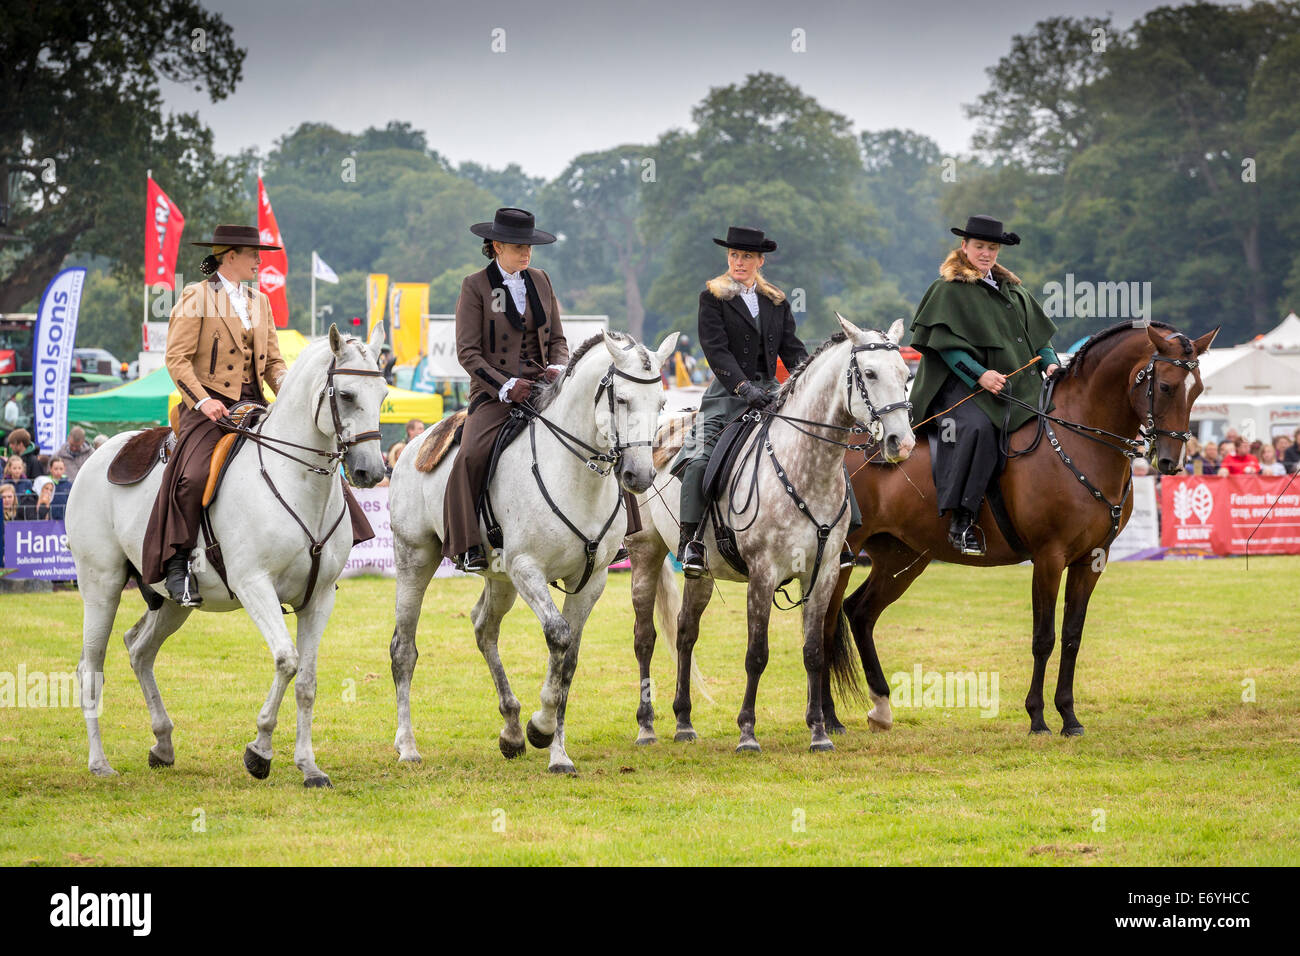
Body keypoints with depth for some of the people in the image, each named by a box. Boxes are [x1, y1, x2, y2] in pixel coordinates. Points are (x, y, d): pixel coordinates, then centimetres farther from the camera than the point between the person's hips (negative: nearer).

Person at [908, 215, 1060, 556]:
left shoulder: (1014, 292, 24)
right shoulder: (948, 290, 3)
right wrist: (979, 375, -19)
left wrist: (1050, 363, 5)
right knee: (977, 426, -36)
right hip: (963, 385, -7)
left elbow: (1038, 334, 26)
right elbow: (945, 343, -6)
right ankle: (959, 521, -37)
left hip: (1017, 384, 7)